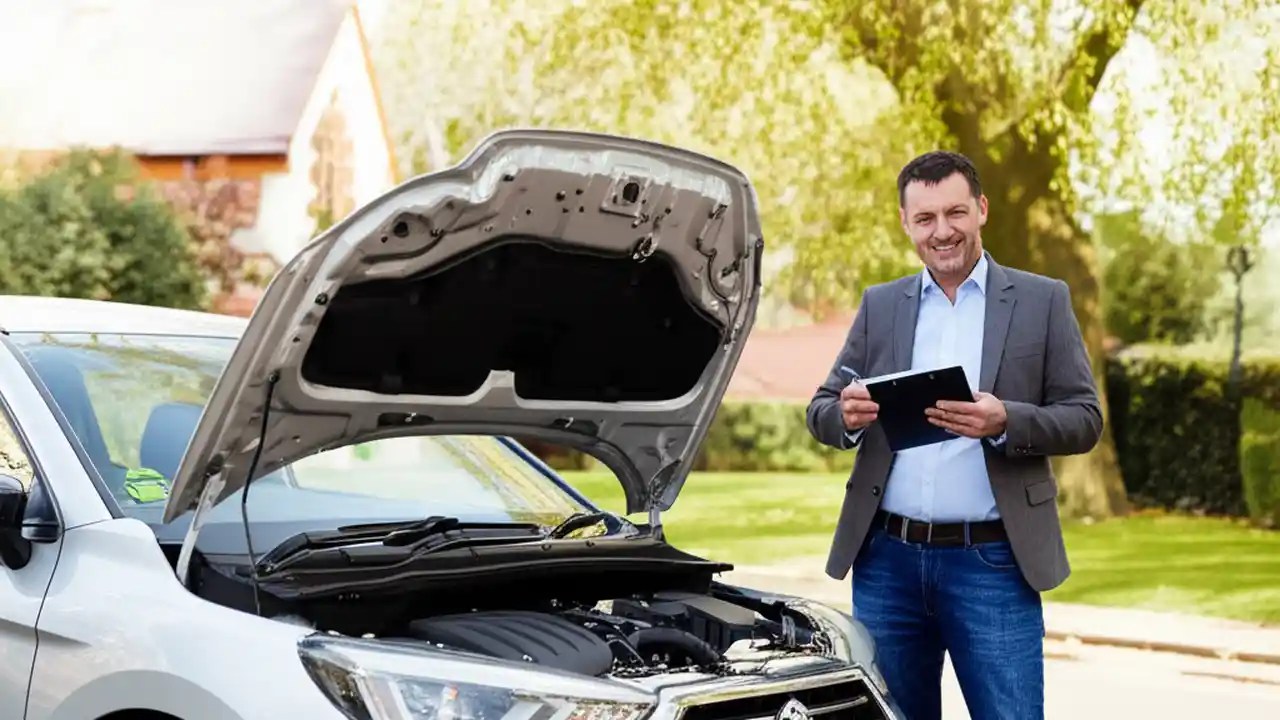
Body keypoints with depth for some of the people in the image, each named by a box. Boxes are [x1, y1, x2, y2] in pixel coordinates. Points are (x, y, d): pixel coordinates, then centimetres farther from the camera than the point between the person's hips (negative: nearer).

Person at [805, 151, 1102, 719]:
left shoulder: (1043, 301, 3)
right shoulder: (879, 306, 11)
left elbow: (1084, 418, 0)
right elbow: (820, 411, 11)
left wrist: (1005, 422, -19)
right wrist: (845, 415, -13)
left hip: (991, 564, -3)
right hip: (887, 561, 3)